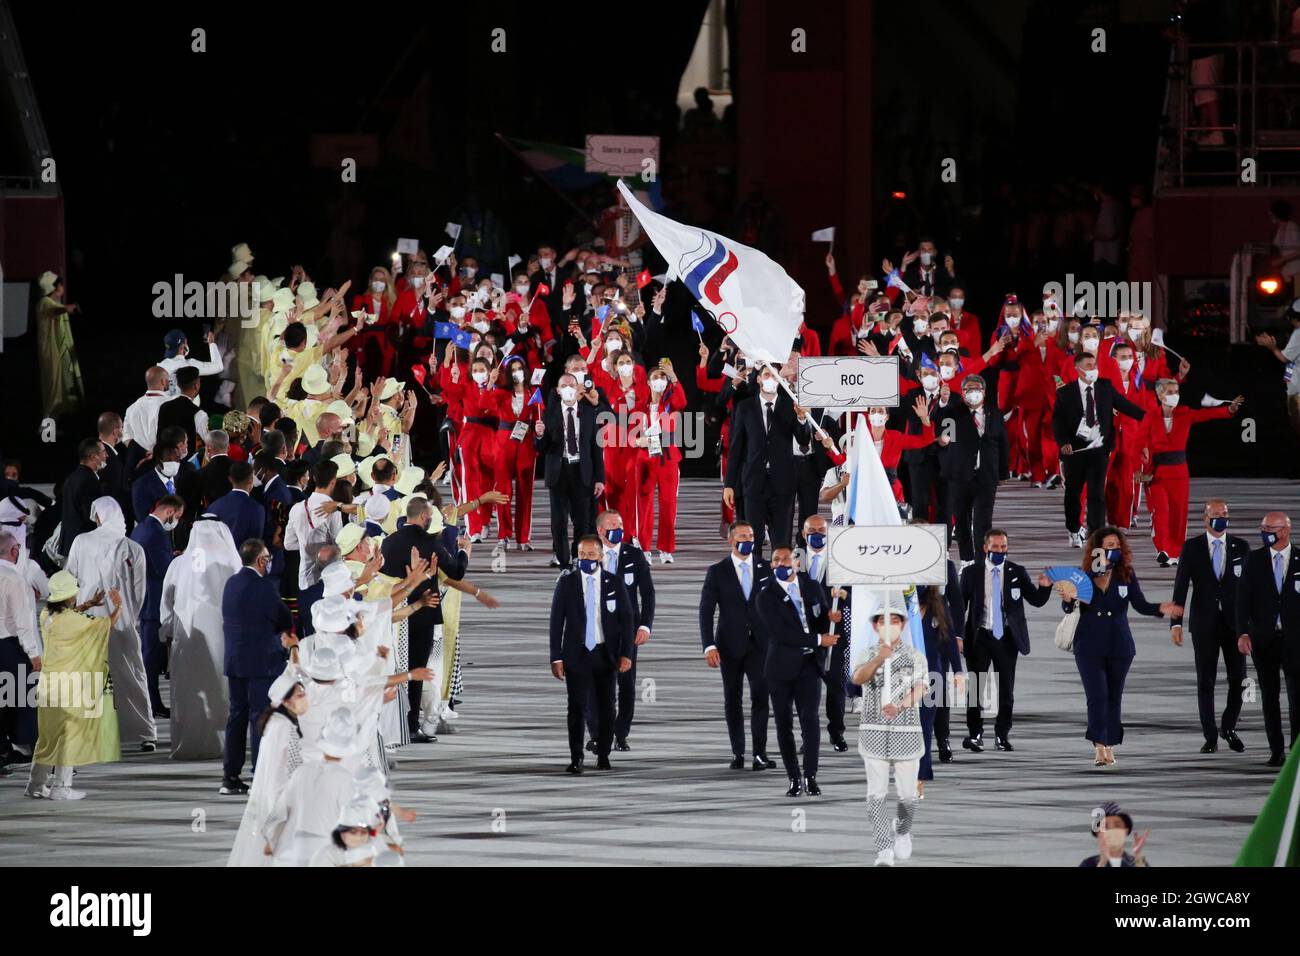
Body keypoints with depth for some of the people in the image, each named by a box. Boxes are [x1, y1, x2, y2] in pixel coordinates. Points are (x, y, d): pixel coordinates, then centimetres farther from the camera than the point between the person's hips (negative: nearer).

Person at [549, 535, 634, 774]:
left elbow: (627, 620, 4)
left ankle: (603, 756, 17)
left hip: (605, 653, 1)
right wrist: (556, 657, -5)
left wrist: (626, 654, -5)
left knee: (606, 707, 6)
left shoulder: (614, 583, 3)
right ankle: (576, 759, -7)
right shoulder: (567, 582, 1)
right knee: (577, 707, -8)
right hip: (577, 654, -1)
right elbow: (556, 621, 1)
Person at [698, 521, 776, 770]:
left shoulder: (766, 569, 7)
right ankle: (738, 752, 12)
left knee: (760, 696, -11)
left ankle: (759, 753, -12)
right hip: (730, 645, 0)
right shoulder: (717, 572, 1)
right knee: (732, 700, 5)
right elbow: (706, 611, -2)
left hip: (759, 644, 0)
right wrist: (709, 646, -11)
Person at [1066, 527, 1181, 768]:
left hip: (1119, 646, 2)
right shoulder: (1084, 576, -3)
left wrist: (1160, 609, -21)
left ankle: (1110, 747, 16)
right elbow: (1072, 608, -1)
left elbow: (1140, 604, -4)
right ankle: (1099, 747, -10)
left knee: (1114, 697, 8)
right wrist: (1068, 598, -22)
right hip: (1090, 646, -2)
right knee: (1097, 696, -9)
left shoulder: (1126, 576, 0)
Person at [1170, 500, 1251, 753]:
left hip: (1235, 623, 1)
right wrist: (1175, 622, -10)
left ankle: (1228, 727, 22)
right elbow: (1181, 586, -2)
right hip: (1204, 624, -1)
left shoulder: (1241, 547, 5)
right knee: (1205, 682, 2)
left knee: (1238, 680, 0)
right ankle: (1210, 737, 9)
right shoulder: (1191, 547, 1)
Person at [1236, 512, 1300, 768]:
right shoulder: (1254, 561, 4)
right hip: (1263, 638, 2)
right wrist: (1243, 633, -11)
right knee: (1269, 696, 5)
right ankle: (1276, 751, 9)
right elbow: (1243, 600, 0)